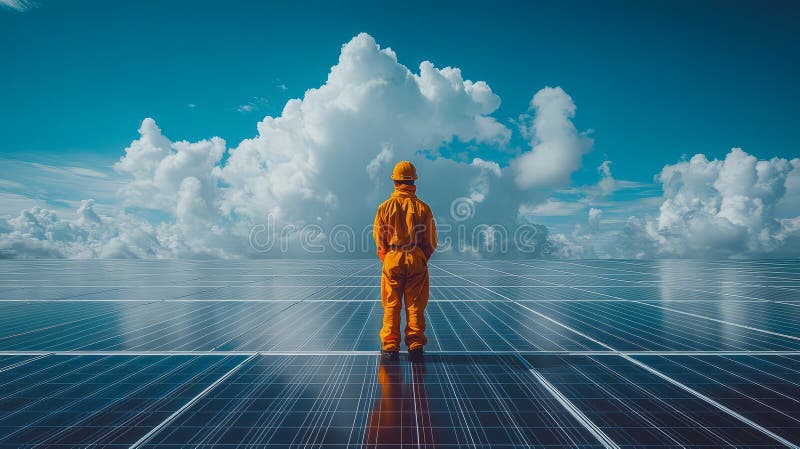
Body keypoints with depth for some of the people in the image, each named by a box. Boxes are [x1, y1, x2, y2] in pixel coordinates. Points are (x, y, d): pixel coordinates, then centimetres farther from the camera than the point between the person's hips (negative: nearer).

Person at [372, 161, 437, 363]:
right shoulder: (423, 207, -3)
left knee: (391, 307, 8)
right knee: (415, 307, 8)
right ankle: (415, 348, 13)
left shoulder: (385, 207, -3)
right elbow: (431, 242, 1)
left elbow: (379, 239, 1)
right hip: (417, 262, 0)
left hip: (392, 261, 0)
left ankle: (390, 348, 13)